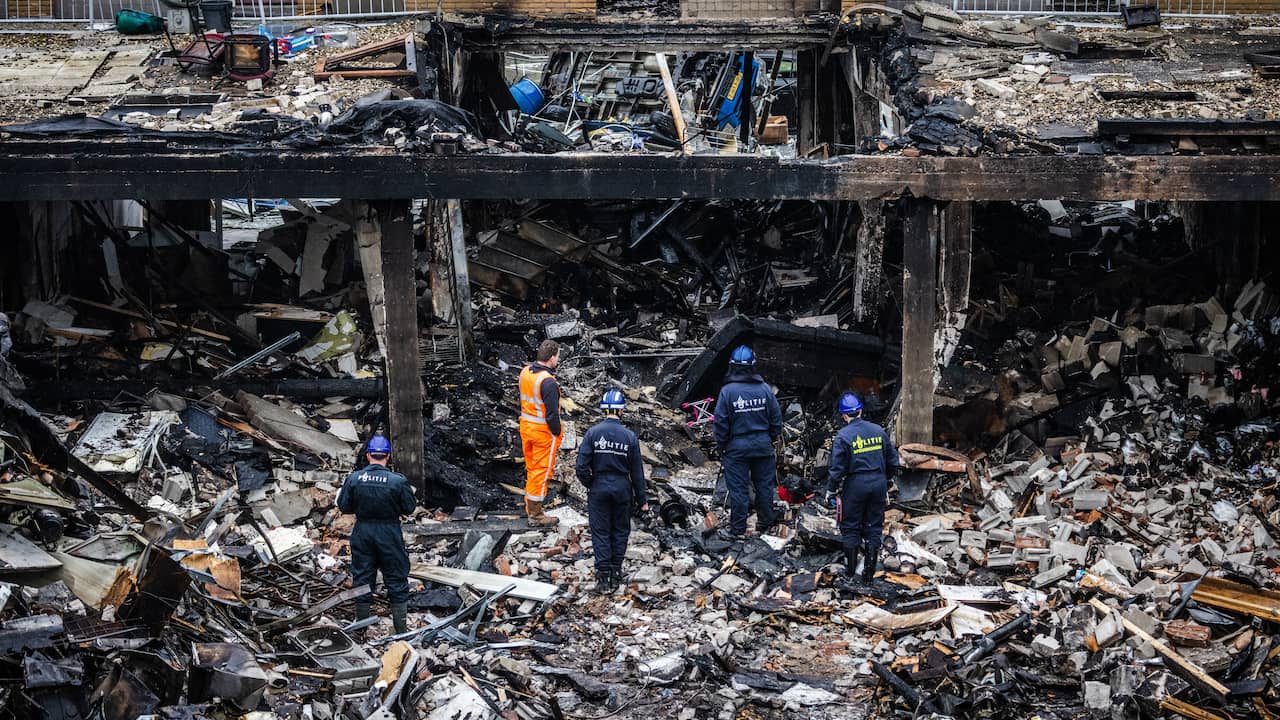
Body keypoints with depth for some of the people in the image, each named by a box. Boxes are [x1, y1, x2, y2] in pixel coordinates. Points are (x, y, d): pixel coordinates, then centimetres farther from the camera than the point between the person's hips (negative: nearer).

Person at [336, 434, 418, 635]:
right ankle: (401, 628, 12)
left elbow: (344, 506, 0)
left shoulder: (353, 479, -8)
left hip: (362, 532, 2)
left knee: (362, 578, 13)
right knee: (397, 580, 8)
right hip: (389, 533, -2)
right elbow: (409, 508, -6)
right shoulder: (398, 481, -14)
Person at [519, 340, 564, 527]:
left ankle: (530, 506, 32)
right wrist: (557, 434, -10)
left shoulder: (525, 372, 0)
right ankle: (536, 515, 11)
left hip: (526, 427, 8)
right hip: (544, 432, -8)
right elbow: (552, 413, -23)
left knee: (531, 468, 20)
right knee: (541, 472, 3)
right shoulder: (548, 382, -26)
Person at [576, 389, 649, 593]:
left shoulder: (593, 433, -9)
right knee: (620, 530, 15)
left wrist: (589, 484, 6)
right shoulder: (630, 437, -6)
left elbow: (581, 466, -13)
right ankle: (616, 573, 20)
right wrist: (642, 500, 8)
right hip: (622, 489, 1)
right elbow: (637, 471, 0)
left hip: (598, 489, -1)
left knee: (600, 531, 7)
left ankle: (603, 577, 5)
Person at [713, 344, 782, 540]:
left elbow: (721, 422, -9)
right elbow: (776, 418, 2)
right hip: (762, 445, 3)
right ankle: (765, 522, 27)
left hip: (737, 447, -3)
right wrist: (771, 439, 16)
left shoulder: (727, 391, -12)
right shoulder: (764, 388, -4)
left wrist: (721, 446, 3)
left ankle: (738, 529, 7)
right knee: (764, 485, 15)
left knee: (738, 489, 3)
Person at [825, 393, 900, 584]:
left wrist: (831, 491, 0)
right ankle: (869, 570, 14)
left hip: (855, 485, -4)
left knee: (850, 526, 11)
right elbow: (893, 460, 10)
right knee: (874, 527, 11)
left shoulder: (843, 436, -11)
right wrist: (886, 479, 25)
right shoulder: (878, 430, 2)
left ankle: (851, 567, 17)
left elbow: (836, 468, -12)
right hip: (879, 485, 4)